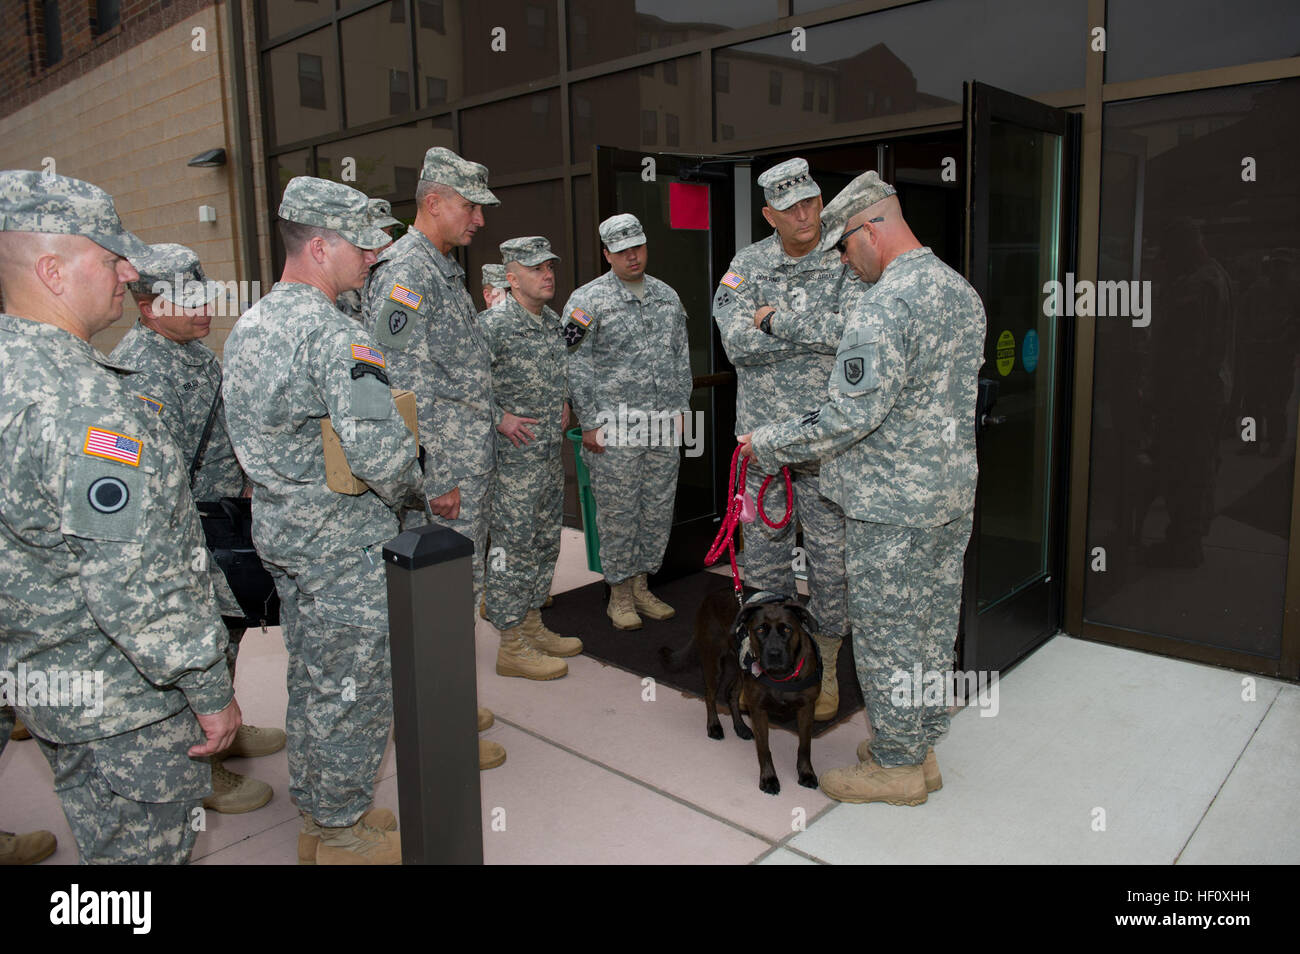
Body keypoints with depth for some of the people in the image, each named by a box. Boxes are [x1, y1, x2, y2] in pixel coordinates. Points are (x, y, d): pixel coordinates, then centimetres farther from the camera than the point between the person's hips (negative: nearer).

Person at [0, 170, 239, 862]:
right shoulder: (81, 401, -30)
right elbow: (137, 584, -30)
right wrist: (209, 689, -20)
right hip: (122, 702, -9)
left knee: (100, 833, 27)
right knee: (144, 847, 11)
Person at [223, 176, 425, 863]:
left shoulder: (248, 326, 9)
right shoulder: (334, 335, -22)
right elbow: (382, 453, -28)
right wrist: (413, 494, -9)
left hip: (281, 531, 10)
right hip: (344, 548, -9)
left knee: (312, 679, 21)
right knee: (354, 688, 6)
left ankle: (316, 816, 37)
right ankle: (343, 834, 24)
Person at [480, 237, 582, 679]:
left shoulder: (553, 322, 12)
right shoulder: (495, 323, -14)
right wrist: (499, 418, -19)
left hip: (552, 456, 9)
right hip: (514, 459, -9)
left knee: (545, 544, 16)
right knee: (514, 549, -2)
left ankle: (532, 627, 30)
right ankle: (512, 647, 9)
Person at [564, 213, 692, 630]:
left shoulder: (668, 296, 14)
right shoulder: (588, 300, -4)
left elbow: (681, 357, 19)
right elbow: (577, 365, -7)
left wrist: (680, 408, 13)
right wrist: (589, 423, -10)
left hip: (664, 426, 5)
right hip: (615, 427, -5)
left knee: (658, 509, 10)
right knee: (618, 513, 1)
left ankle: (641, 585, 24)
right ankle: (619, 593, 14)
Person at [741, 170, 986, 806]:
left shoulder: (883, 306, -21)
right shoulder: (962, 291, 10)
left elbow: (851, 415, -24)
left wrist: (768, 445, -12)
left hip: (893, 504, -10)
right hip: (953, 492, 10)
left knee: (886, 633, 4)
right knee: (934, 624, 17)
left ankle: (897, 765, 18)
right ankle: (921, 748, 32)